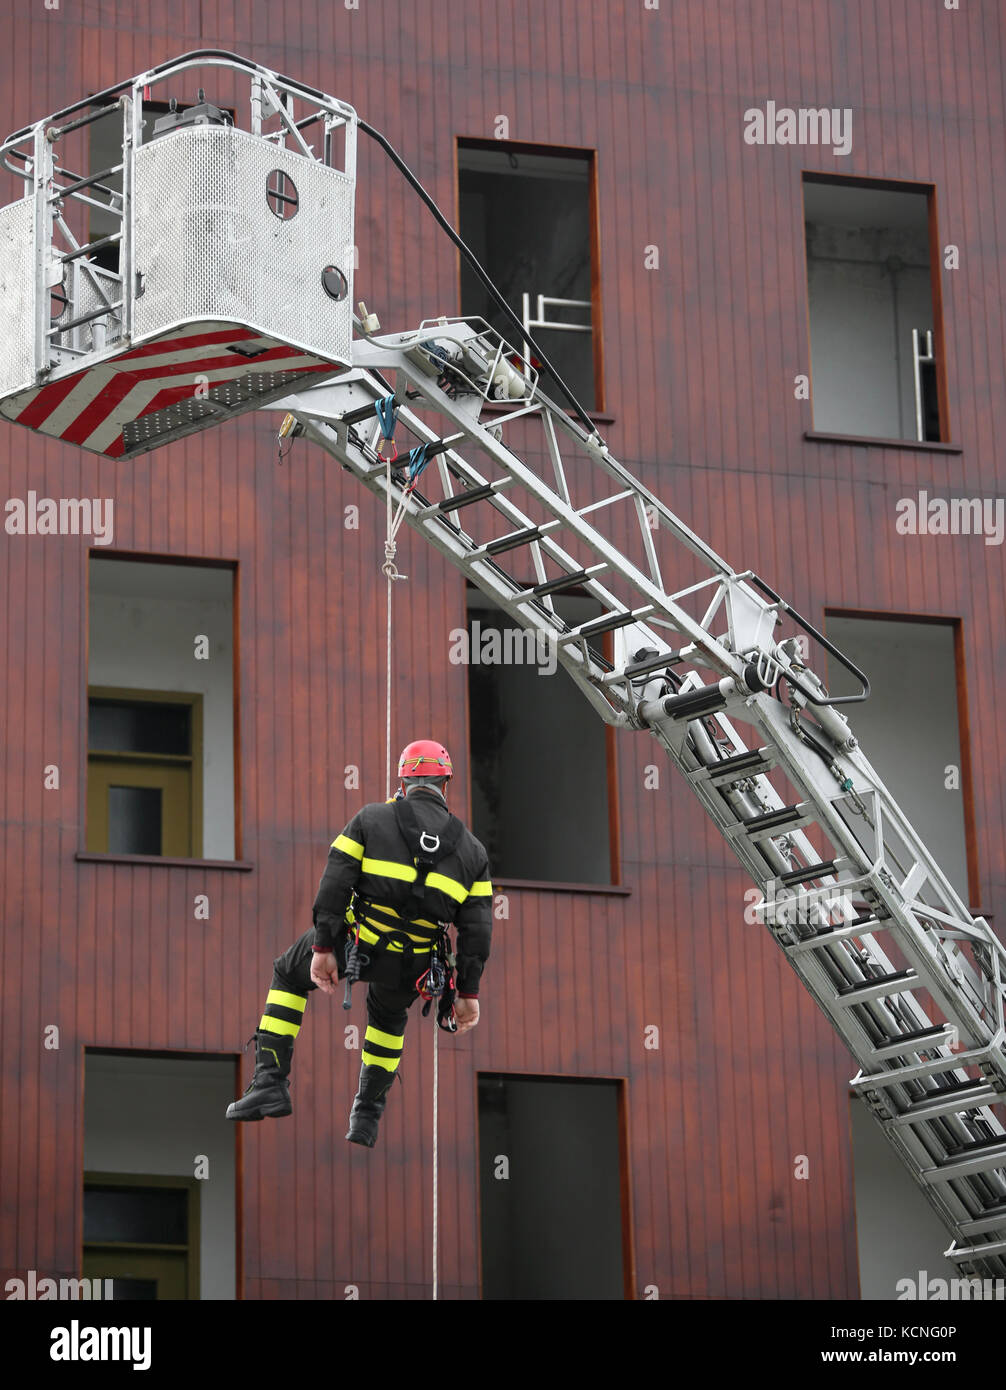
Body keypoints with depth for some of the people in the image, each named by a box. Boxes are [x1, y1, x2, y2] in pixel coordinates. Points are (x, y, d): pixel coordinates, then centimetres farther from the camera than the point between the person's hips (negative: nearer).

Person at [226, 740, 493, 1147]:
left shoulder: (372, 818, 3)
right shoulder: (472, 849, 10)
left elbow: (334, 884, -7)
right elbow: (477, 929, 6)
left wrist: (322, 948, -7)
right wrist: (468, 993, 10)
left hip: (357, 943, -2)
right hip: (413, 968, 2)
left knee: (288, 976, 26)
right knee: (389, 1017, 35)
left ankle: (270, 1082, 13)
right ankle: (366, 1119, 31)